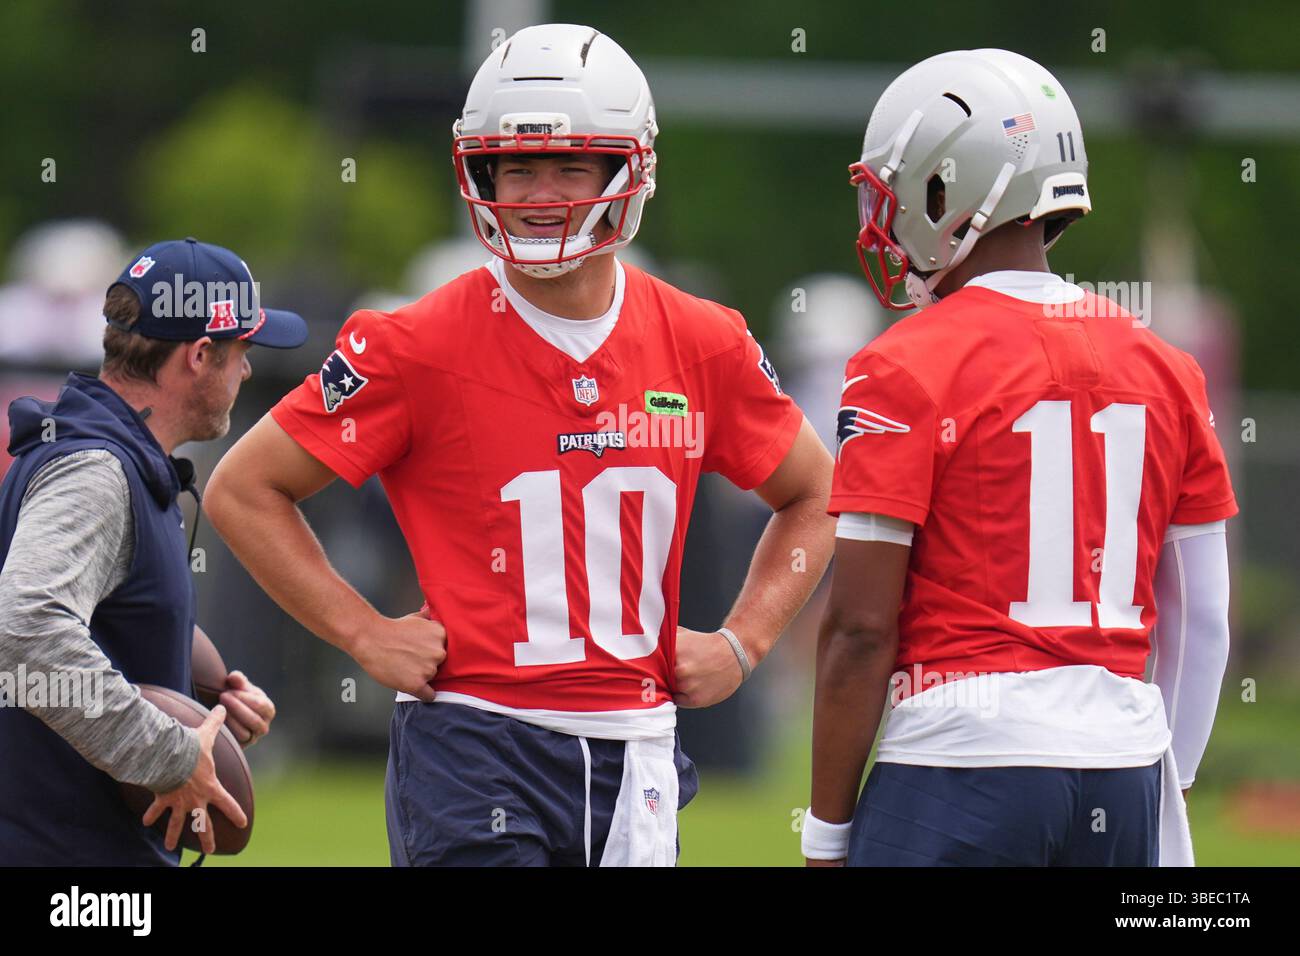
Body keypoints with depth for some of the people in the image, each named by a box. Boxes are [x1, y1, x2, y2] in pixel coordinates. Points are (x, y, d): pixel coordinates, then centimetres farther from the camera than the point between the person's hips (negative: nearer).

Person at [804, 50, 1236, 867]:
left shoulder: (908, 371, -7)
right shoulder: (1165, 370, 10)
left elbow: (862, 629, -8)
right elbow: (1203, 621, 14)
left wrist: (829, 829, -2)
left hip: (963, 766, -6)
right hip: (1123, 764, 6)